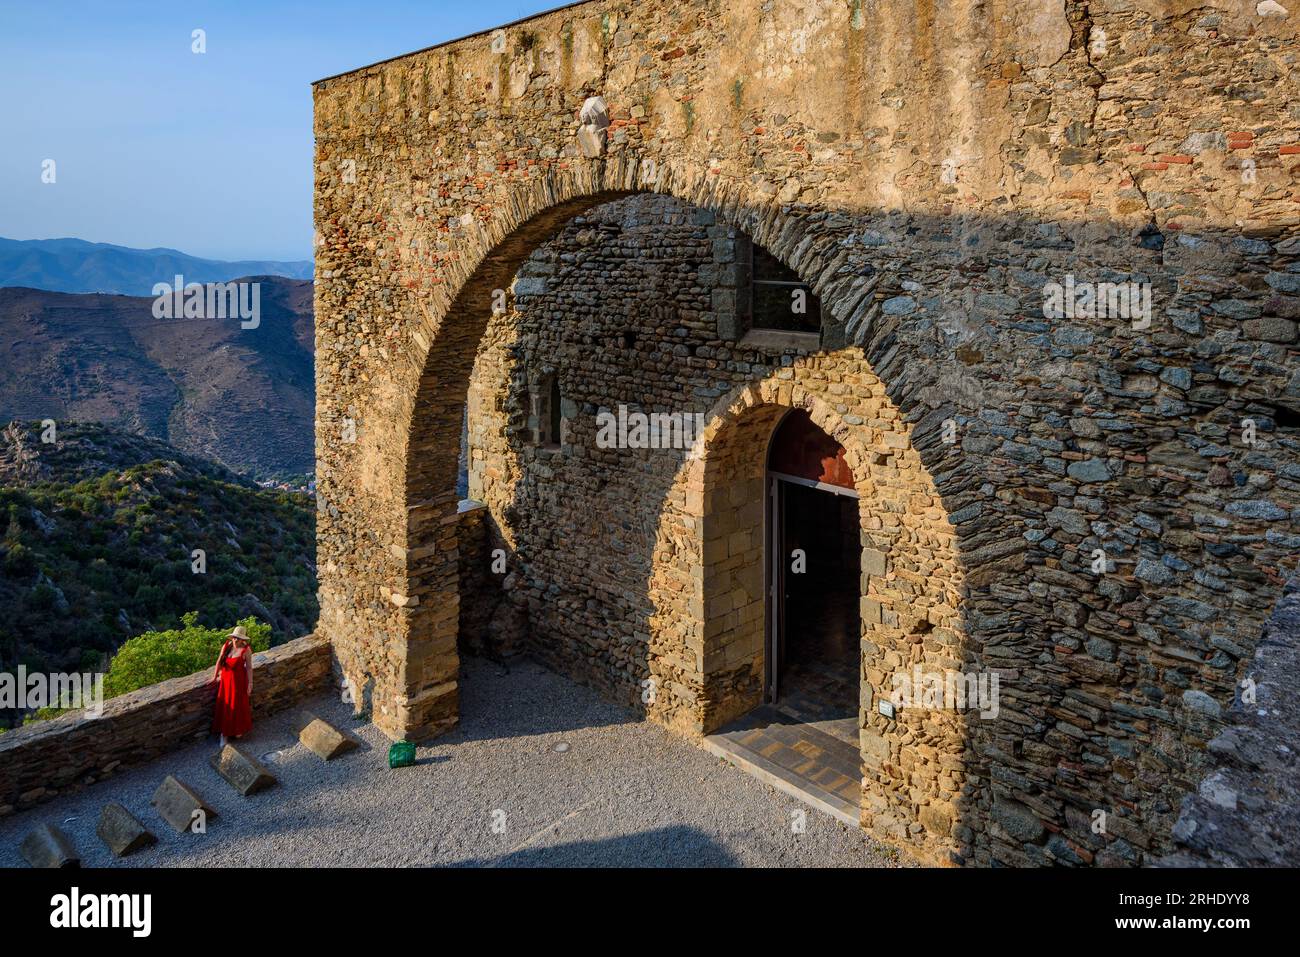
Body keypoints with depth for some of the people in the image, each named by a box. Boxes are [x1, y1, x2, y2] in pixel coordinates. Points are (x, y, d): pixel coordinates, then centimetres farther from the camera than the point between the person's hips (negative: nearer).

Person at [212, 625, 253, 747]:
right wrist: (216, 676, 9)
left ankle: (239, 729, 33)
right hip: (226, 678, 4)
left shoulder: (246, 650, -18)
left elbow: (249, 667, -13)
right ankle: (224, 733, 16)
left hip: (239, 680, -3)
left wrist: (250, 683, -11)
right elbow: (219, 661, 3)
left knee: (238, 705, 9)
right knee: (224, 705, 6)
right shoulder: (226, 646, -8)